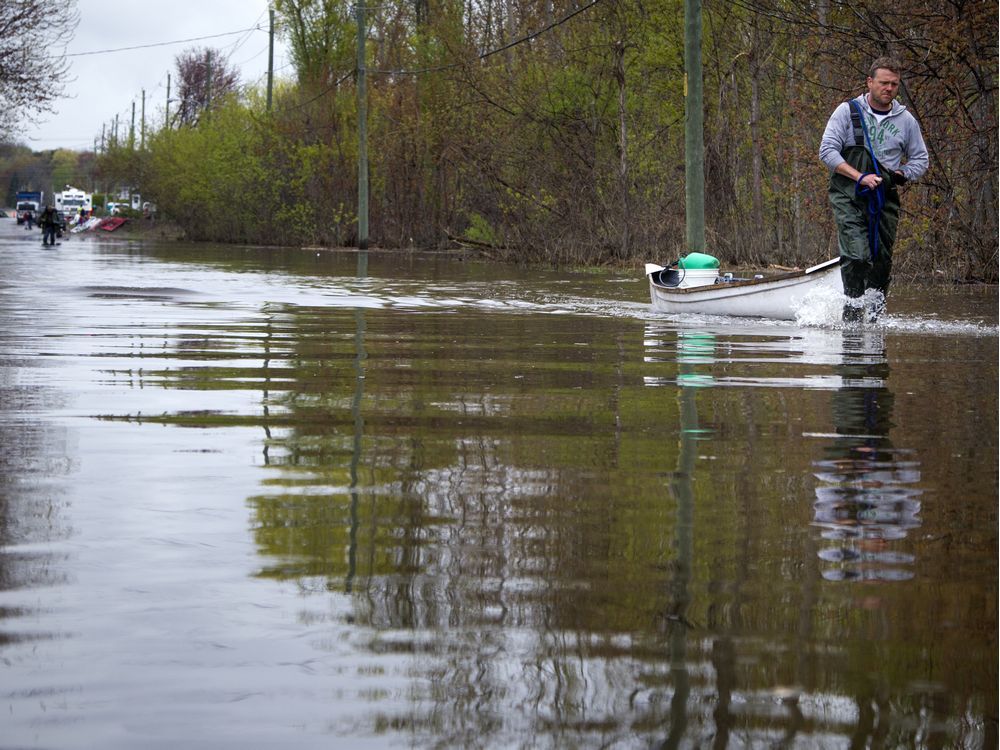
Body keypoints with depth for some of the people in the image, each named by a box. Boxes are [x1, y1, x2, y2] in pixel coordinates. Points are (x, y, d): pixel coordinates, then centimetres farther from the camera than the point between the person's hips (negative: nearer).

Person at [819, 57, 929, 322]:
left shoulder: (905, 120, 10)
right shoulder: (847, 111, 0)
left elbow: (920, 159, 18)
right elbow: (827, 151, -5)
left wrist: (900, 175, -2)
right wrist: (860, 177, -14)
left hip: (885, 199, 3)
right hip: (848, 197, -3)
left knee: (883, 261, 3)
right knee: (857, 256, -18)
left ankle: (874, 315, 15)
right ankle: (853, 306, -8)